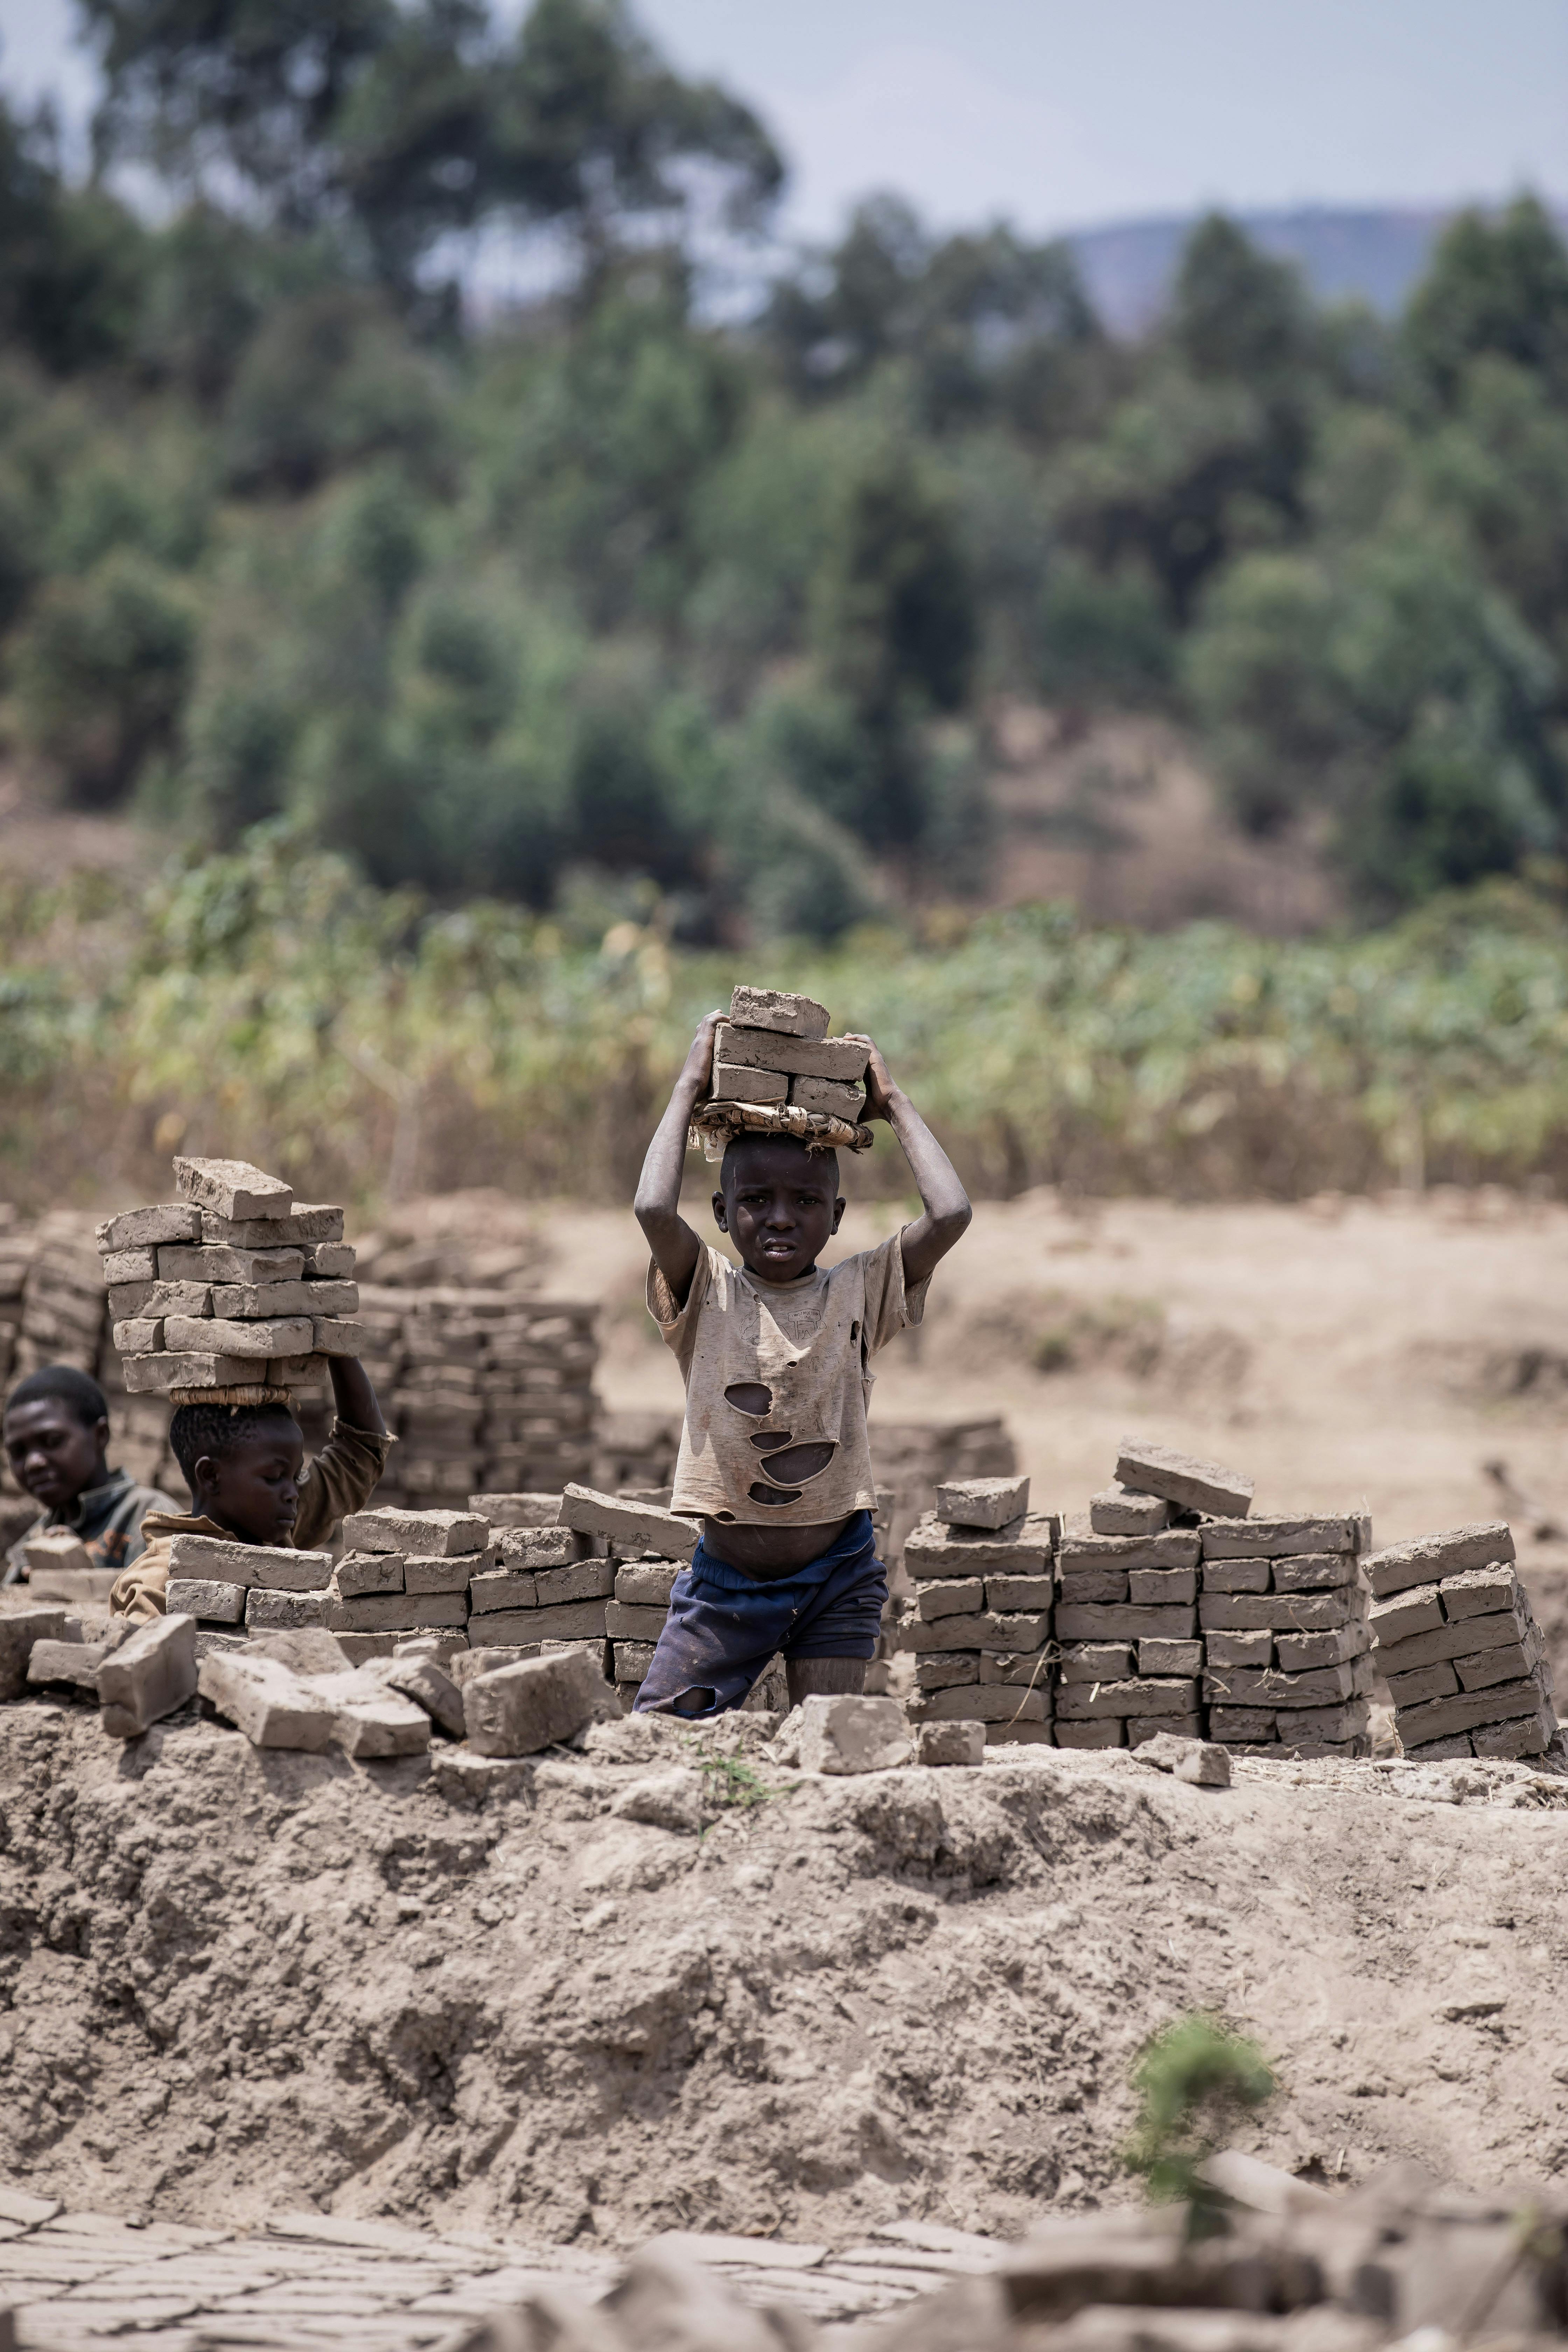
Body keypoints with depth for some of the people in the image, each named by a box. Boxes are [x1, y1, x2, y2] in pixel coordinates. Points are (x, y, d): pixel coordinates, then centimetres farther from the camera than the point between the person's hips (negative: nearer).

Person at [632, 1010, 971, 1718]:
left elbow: (949, 1215, -16)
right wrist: (690, 1088, -12)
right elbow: (654, 1210, -24)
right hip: (725, 1578, 0)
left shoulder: (857, 1293, -2)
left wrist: (893, 1103, -5)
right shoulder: (706, 1294, -5)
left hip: (834, 1578, 0)